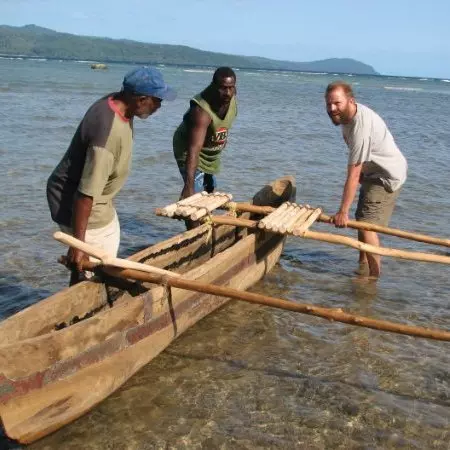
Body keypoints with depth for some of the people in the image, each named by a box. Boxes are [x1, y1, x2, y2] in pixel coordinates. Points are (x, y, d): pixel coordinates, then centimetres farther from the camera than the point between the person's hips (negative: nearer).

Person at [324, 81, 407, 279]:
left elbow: (353, 175, -33)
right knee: (362, 220, 18)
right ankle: (363, 268, 31)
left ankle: (373, 276, -7)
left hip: (386, 177, -10)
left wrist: (343, 211, -28)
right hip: (374, 173, 10)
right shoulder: (347, 114, -5)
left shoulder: (360, 128, -35)